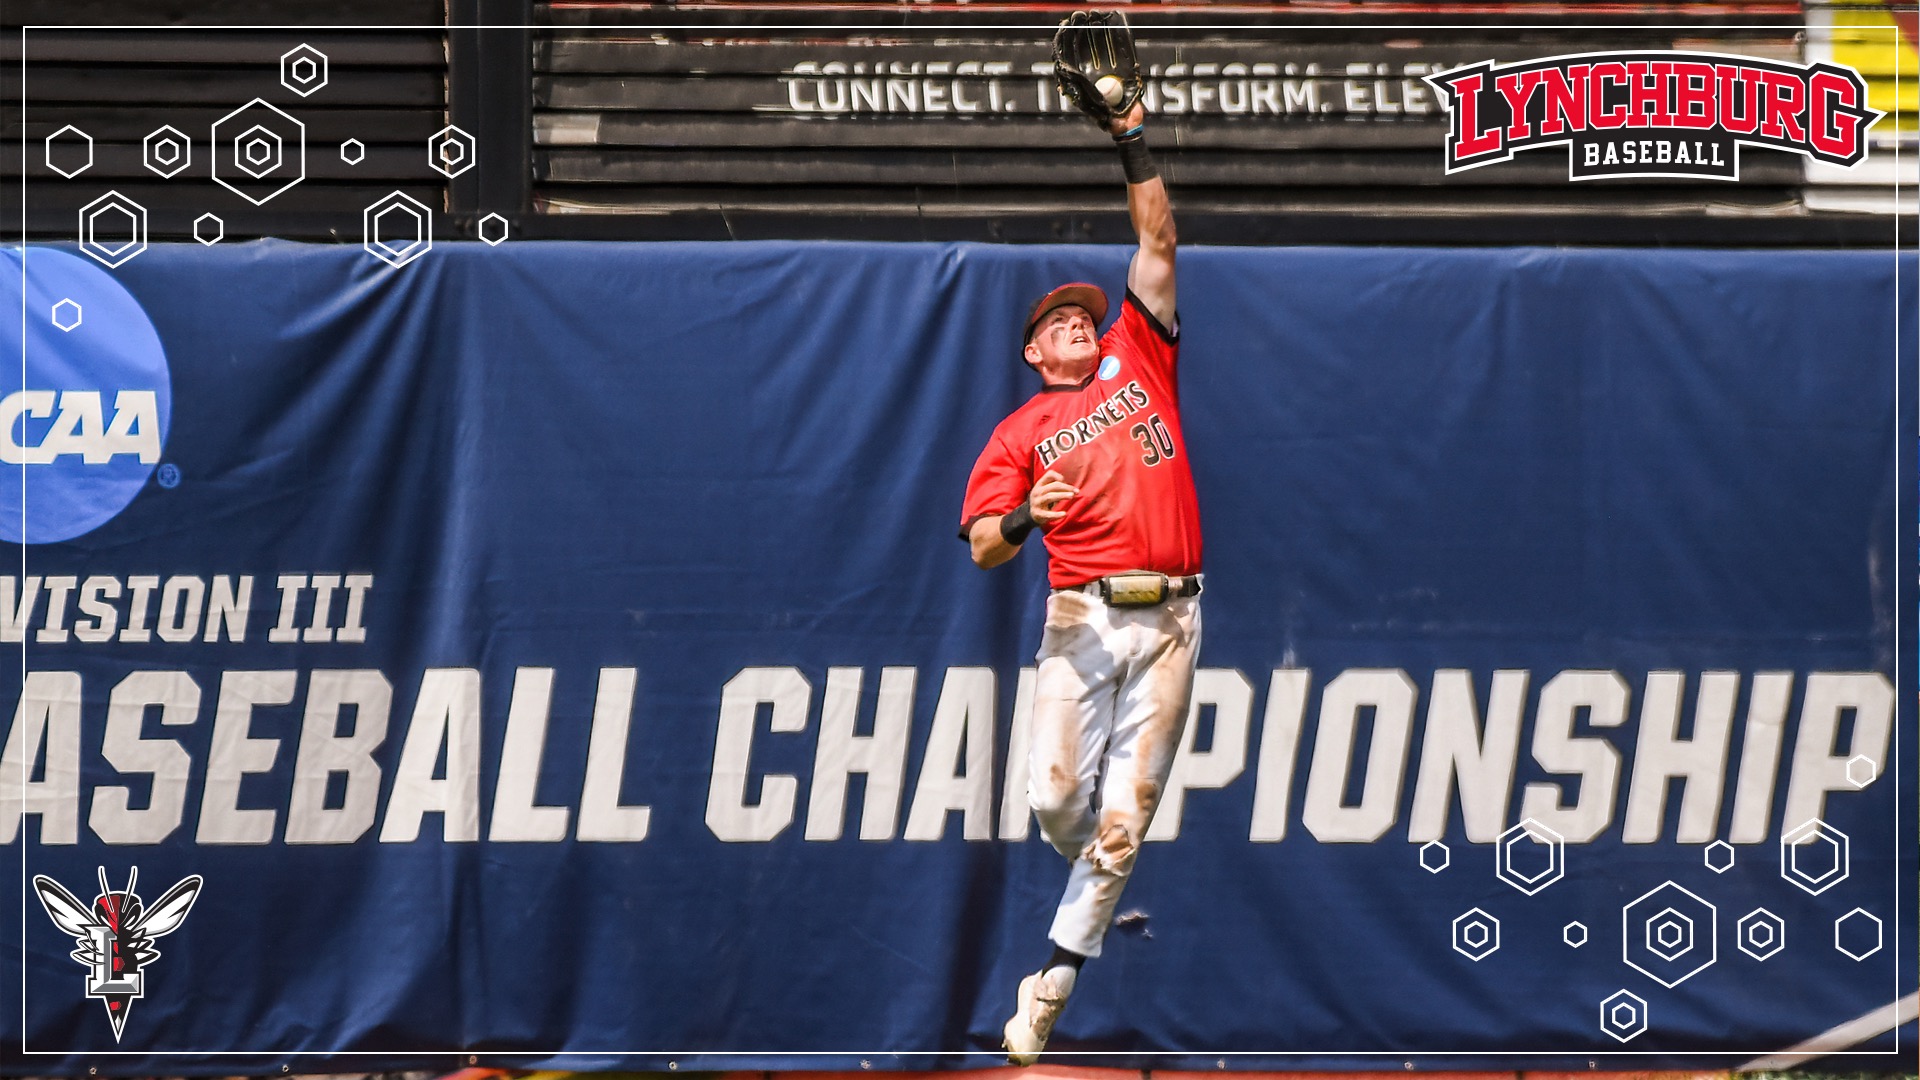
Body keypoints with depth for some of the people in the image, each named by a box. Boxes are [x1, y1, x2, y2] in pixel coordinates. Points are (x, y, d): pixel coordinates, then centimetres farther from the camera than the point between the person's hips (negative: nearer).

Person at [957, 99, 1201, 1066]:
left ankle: (1049, 983, -1)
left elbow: (1156, 246, 16)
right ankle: (1102, 895, 21)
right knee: (1056, 797, -11)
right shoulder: (1021, 432, 12)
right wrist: (1023, 519, -18)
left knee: (1125, 809, -5)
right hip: (1082, 616, -1)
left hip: (1169, 617, 1)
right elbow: (983, 549, 3)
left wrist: (1136, 151, 8)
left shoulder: (1138, 362, 18)